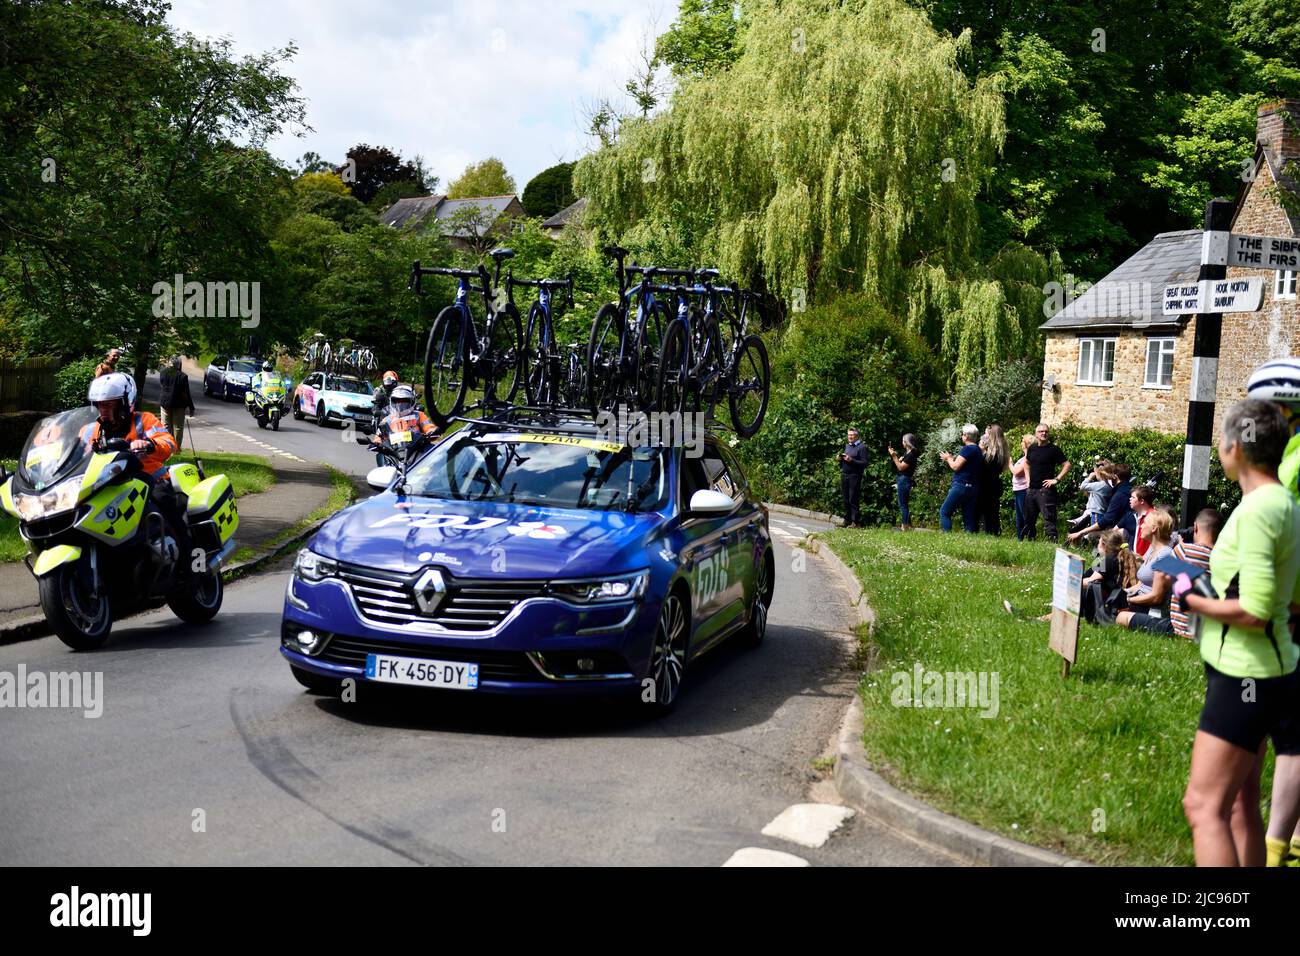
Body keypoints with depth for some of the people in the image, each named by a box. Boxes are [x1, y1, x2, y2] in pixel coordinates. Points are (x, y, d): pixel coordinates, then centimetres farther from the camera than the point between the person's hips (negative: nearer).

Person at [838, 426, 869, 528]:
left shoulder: (862, 447, -4)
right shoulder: (846, 446, 19)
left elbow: (864, 463, -12)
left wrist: (851, 460, -20)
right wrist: (840, 459, 3)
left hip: (854, 476, -7)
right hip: (844, 475, 7)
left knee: (853, 500, -8)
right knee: (846, 500, 9)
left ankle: (855, 522, -4)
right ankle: (847, 521, 14)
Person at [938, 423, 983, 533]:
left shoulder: (967, 449, -12)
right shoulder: (978, 450, 16)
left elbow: (955, 466, -14)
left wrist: (948, 458, 4)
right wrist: (952, 459, 18)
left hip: (962, 486, -9)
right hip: (973, 488, 9)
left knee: (944, 512, -3)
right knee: (969, 517, 7)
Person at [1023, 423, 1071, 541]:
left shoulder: (1053, 449, -7)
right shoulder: (1032, 448, 9)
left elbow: (1067, 465, -9)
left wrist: (1057, 479, -13)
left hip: (1045, 490, -6)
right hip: (1031, 490, 6)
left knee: (1048, 518, -11)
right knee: (1029, 519, 14)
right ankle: (1029, 539, 24)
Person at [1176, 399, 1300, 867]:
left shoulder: (1256, 510, -20)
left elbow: (1253, 612, -25)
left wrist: (1193, 601, -10)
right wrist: (1218, 577, 14)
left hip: (1244, 678, -10)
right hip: (1261, 673, 10)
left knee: (1203, 805, -9)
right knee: (1239, 806, 16)